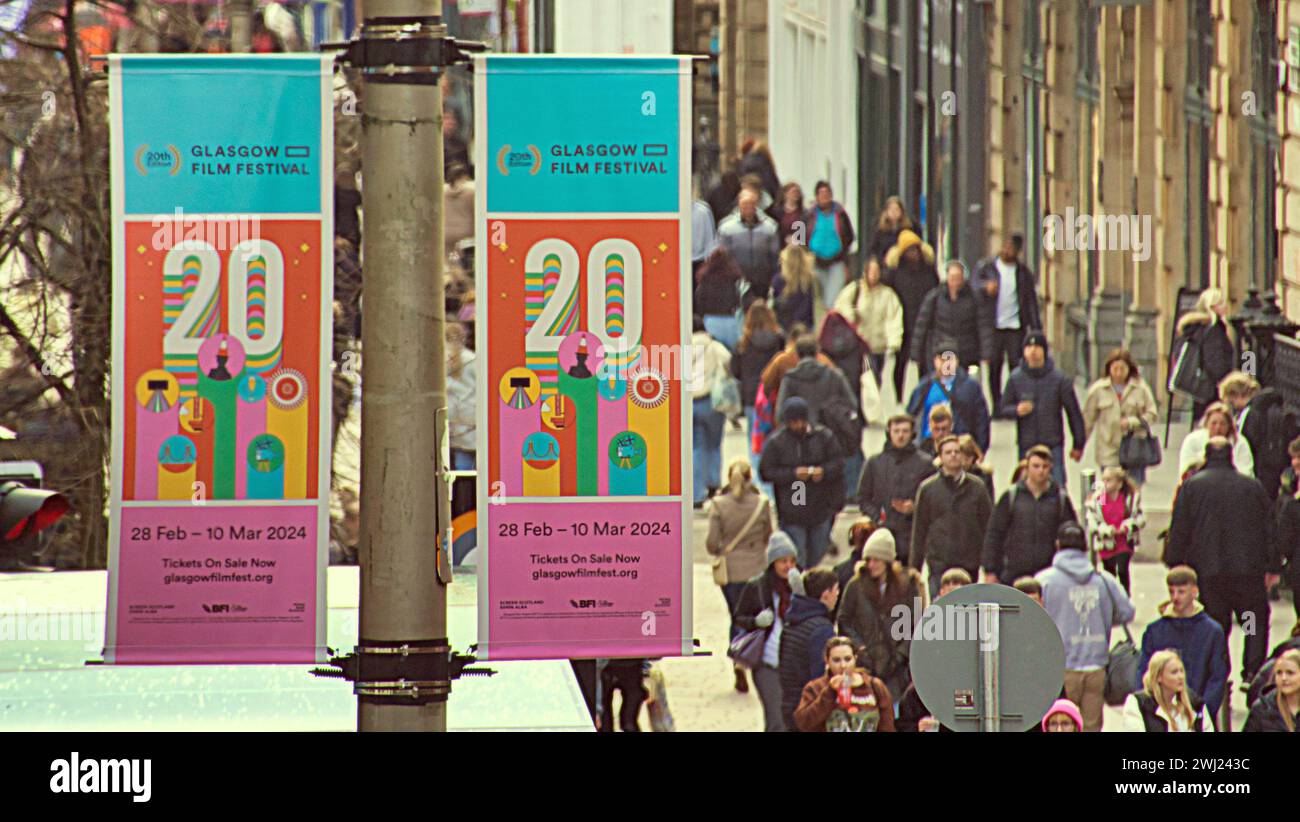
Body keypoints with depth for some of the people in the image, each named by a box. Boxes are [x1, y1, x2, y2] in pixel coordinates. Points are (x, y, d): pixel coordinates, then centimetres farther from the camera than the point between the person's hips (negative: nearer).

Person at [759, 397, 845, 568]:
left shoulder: (823, 436, 0)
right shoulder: (776, 442, -6)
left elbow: (838, 463, 4)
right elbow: (766, 472, -7)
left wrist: (824, 471, -18)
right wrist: (793, 474, -19)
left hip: (821, 509, 2)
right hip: (792, 514, -2)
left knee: (816, 557, 14)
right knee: (796, 559, -2)